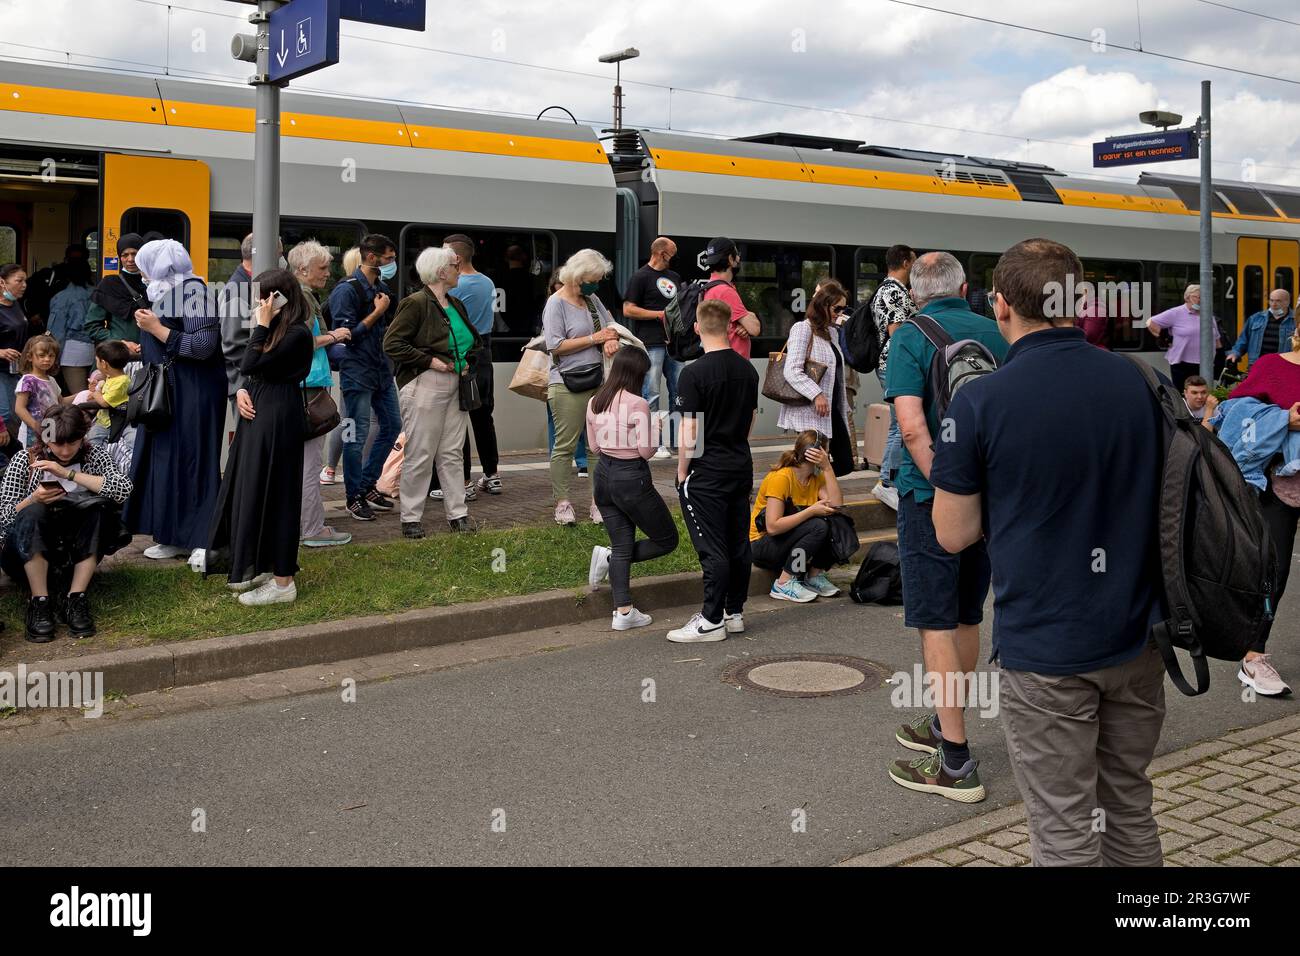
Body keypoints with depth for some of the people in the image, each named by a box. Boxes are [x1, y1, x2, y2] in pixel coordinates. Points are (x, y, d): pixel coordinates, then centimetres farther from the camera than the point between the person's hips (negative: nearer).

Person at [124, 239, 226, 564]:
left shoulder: (192, 290, -13)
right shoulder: (167, 291, 13)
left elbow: (203, 346, -21)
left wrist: (157, 329, -16)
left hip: (194, 395, -9)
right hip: (167, 391, 9)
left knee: (192, 461, -4)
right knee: (166, 460, 9)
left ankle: (204, 540, 3)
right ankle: (175, 537, 17)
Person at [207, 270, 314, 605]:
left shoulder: (297, 334, -16)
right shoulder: (276, 329, 12)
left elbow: (251, 365, -19)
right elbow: (248, 370, 16)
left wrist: (262, 325, -14)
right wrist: (242, 392, -3)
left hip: (277, 420, -10)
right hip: (257, 414, 10)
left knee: (271, 494, -4)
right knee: (249, 490, 14)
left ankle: (282, 581, 4)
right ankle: (260, 569, 25)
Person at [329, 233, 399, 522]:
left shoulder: (381, 287, 12)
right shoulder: (347, 290, -14)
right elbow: (346, 334, -18)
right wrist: (377, 312, -16)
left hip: (382, 369, 9)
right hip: (357, 372, -8)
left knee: (392, 425, 13)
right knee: (357, 435, -3)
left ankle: (368, 484, 26)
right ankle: (355, 498, 8)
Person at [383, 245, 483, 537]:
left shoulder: (456, 305, 15)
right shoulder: (416, 303, -10)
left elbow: (474, 340, 30)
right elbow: (392, 343, -15)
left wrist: (469, 360, 10)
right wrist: (430, 361, -16)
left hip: (456, 387, 7)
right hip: (425, 386, -7)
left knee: (452, 453, 10)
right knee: (420, 455, -2)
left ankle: (457, 513, 16)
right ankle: (410, 518, 6)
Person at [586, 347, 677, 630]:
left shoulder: (594, 403, 3)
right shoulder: (637, 404, -17)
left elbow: (594, 446, 10)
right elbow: (646, 451, -16)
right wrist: (653, 430, 1)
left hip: (604, 475, 7)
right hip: (632, 479, -7)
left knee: (622, 545, 12)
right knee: (667, 539, 11)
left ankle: (623, 612, 8)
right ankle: (610, 558, -1)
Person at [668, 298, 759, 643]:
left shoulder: (694, 374, -15)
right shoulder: (748, 370, 7)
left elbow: (689, 433, -16)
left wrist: (682, 472, -5)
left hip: (706, 472, -7)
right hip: (742, 466, 7)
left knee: (713, 548, -3)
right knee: (738, 543, 12)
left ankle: (711, 621, 2)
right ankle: (734, 612, 21)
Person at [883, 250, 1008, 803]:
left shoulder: (910, 337, -8)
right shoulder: (995, 335, 7)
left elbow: (912, 426, -21)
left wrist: (944, 490, -16)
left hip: (933, 492, -6)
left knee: (935, 625, -1)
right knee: (967, 618, 18)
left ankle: (955, 764, 0)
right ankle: (944, 726, 35)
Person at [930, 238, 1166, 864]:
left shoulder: (980, 402, -14)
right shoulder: (1138, 382, 1)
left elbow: (953, 534, -7)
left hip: (1045, 650, -5)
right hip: (1135, 636, 5)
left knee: (1065, 835, 6)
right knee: (1130, 811, 20)